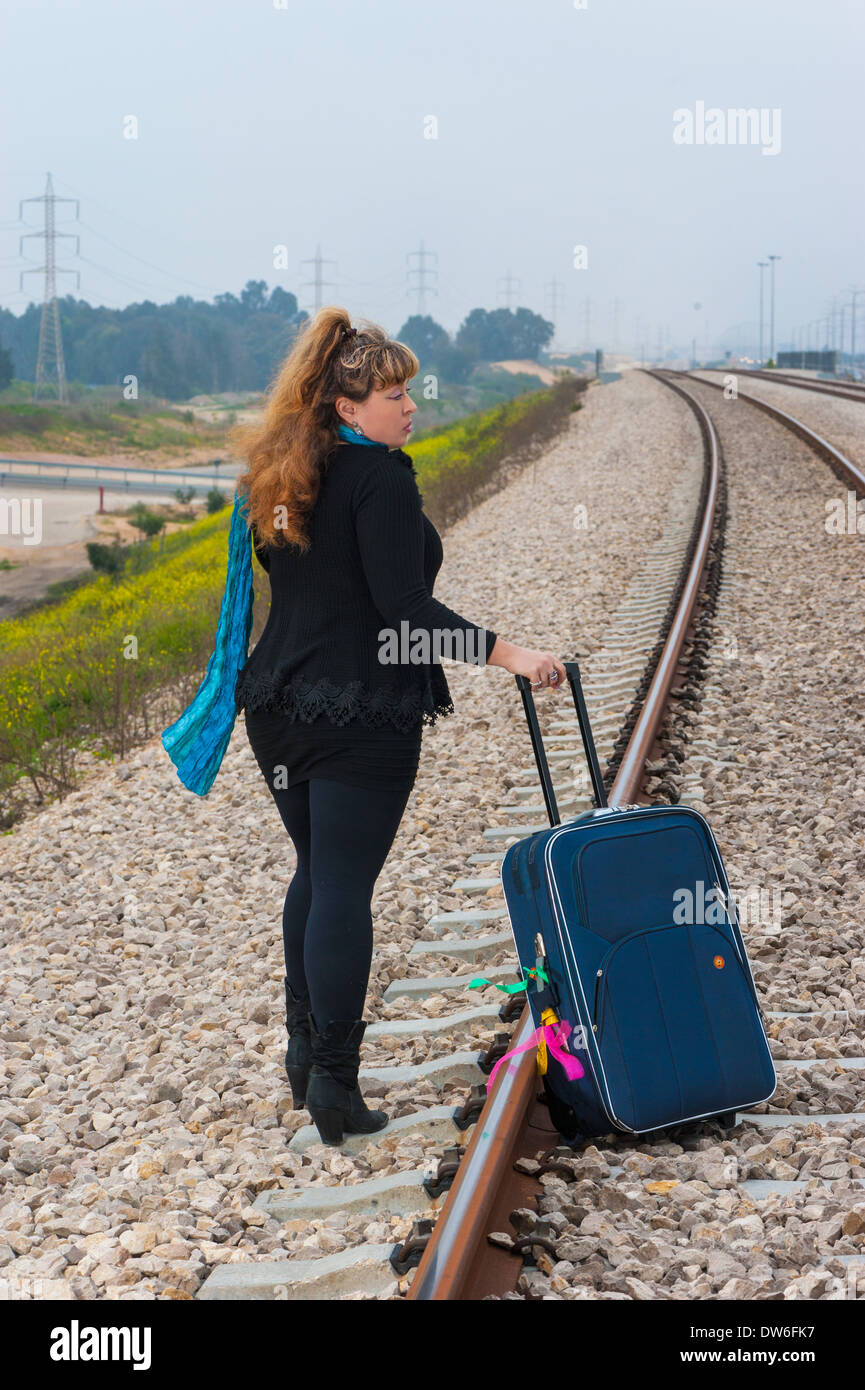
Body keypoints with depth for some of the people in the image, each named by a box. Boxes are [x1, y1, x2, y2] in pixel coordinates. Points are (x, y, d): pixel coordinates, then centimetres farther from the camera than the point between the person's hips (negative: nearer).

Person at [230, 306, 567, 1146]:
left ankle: (304, 1053, 27)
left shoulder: (279, 478, 9)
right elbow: (404, 609, -23)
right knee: (345, 889, -4)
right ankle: (334, 1084, -1)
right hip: (361, 716, -8)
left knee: (315, 875, 20)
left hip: (280, 705, 8)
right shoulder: (380, 479, -16)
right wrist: (507, 654, -24)